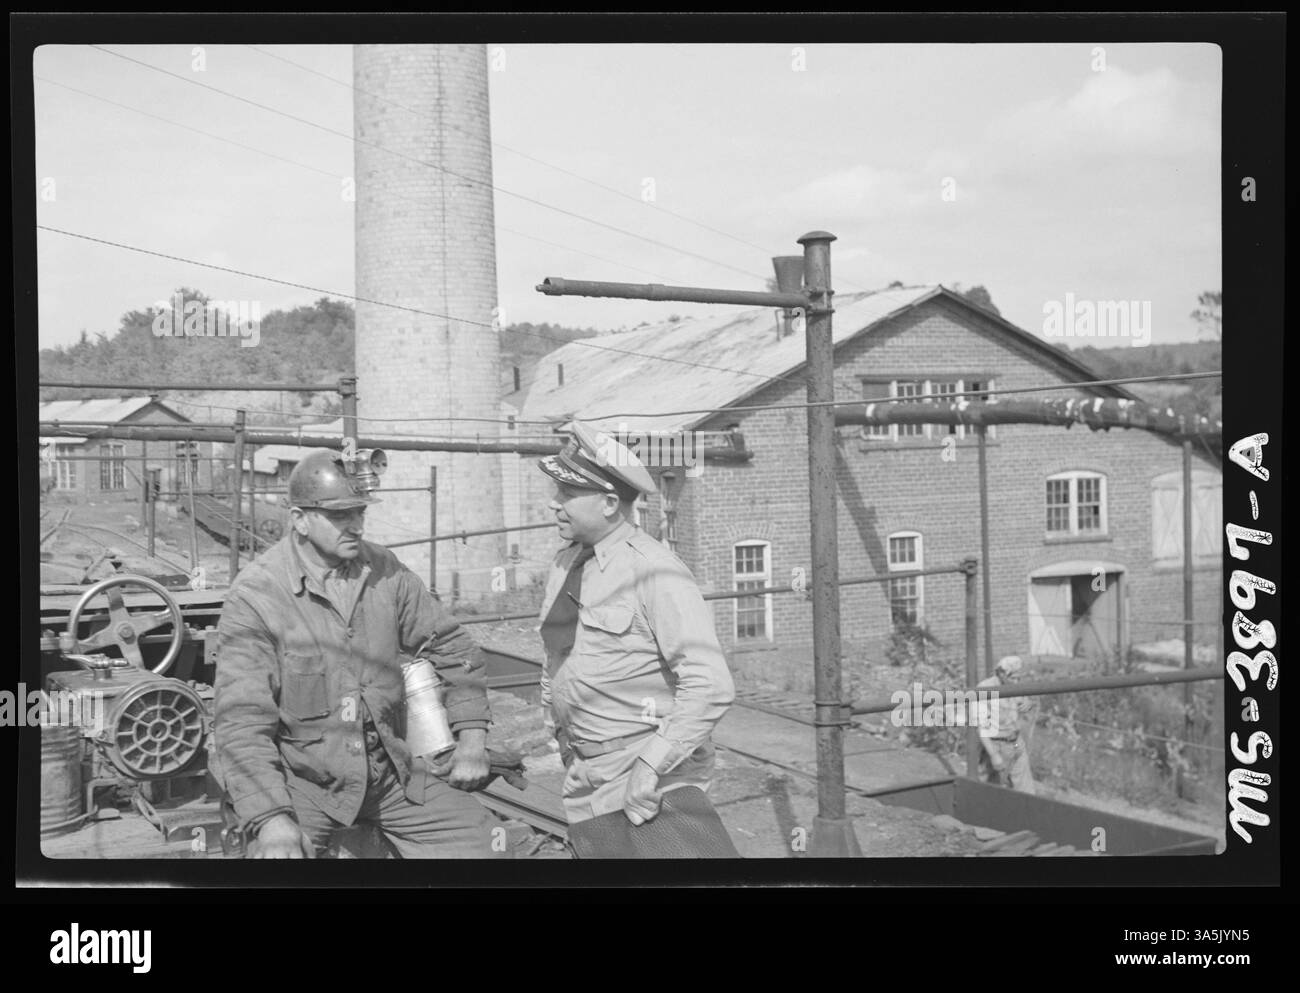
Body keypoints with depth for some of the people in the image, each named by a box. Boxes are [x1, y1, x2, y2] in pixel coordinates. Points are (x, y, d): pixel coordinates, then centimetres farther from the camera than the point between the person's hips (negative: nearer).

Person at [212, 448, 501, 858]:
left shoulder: (385, 571, 1)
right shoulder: (255, 595, -14)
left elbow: (450, 645, 11)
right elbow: (242, 720, -18)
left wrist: (472, 739, 3)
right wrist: (271, 820, -27)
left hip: (389, 766, 4)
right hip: (302, 777, -4)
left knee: (476, 837, 0)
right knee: (278, 846, -27)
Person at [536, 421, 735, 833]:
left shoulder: (654, 571, -16)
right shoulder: (565, 562, 7)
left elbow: (711, 687, -21)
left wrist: (651, 765, -23)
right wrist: (557, 727, 15)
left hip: (652, 772, -7)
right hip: (584, 776, 7)